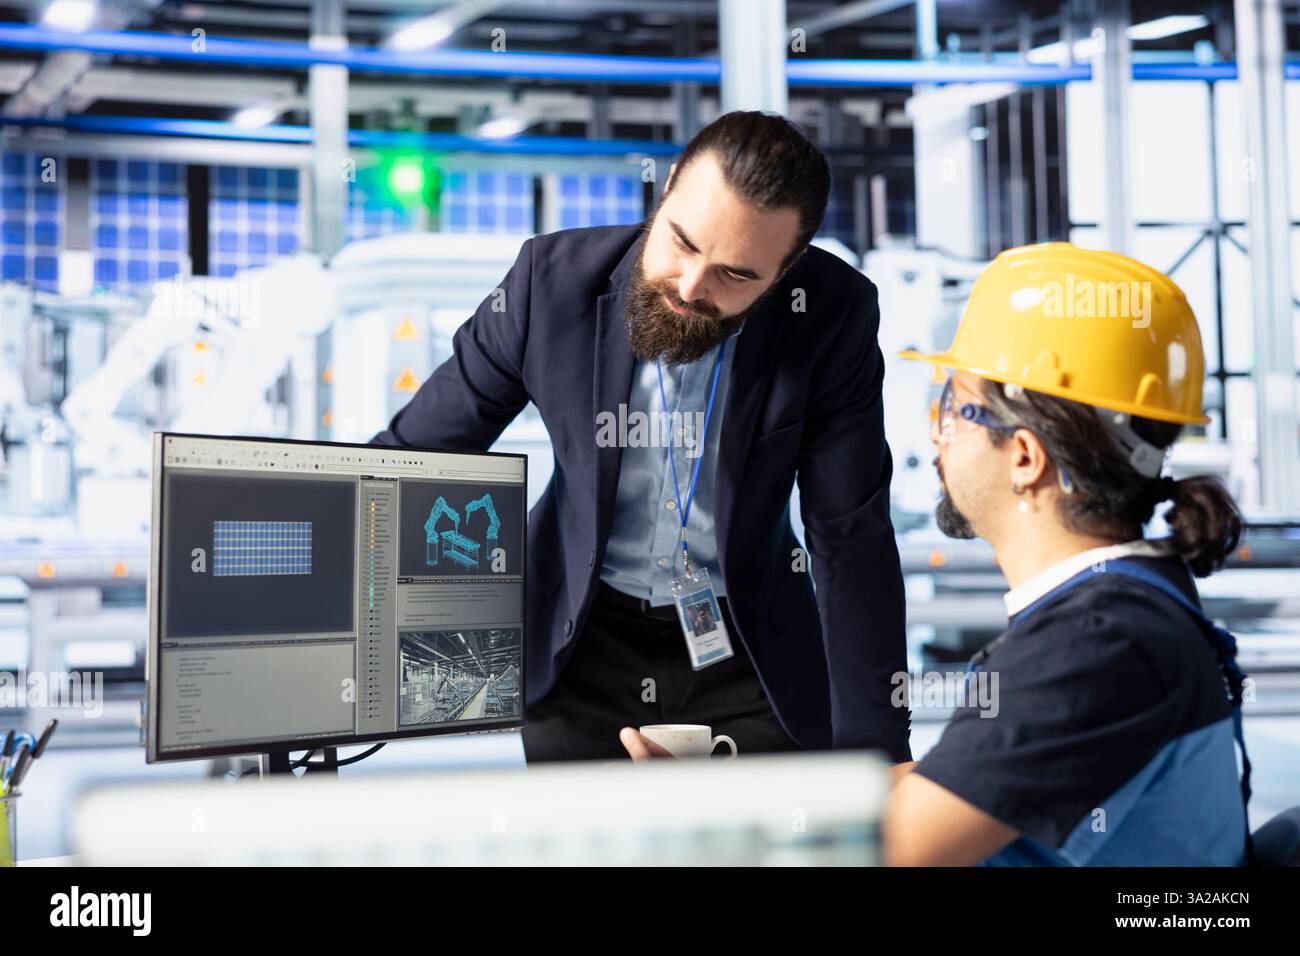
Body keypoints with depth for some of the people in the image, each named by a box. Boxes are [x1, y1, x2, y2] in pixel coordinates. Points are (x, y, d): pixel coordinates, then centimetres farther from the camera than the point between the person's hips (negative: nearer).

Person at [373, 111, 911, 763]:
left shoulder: (832, 316, -17)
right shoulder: (555, 277, -17)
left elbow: (852, 539, -13)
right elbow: (412, 454, -8)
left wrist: (874, 747, -16)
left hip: (745, 653, 0)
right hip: (582, 643, 1)